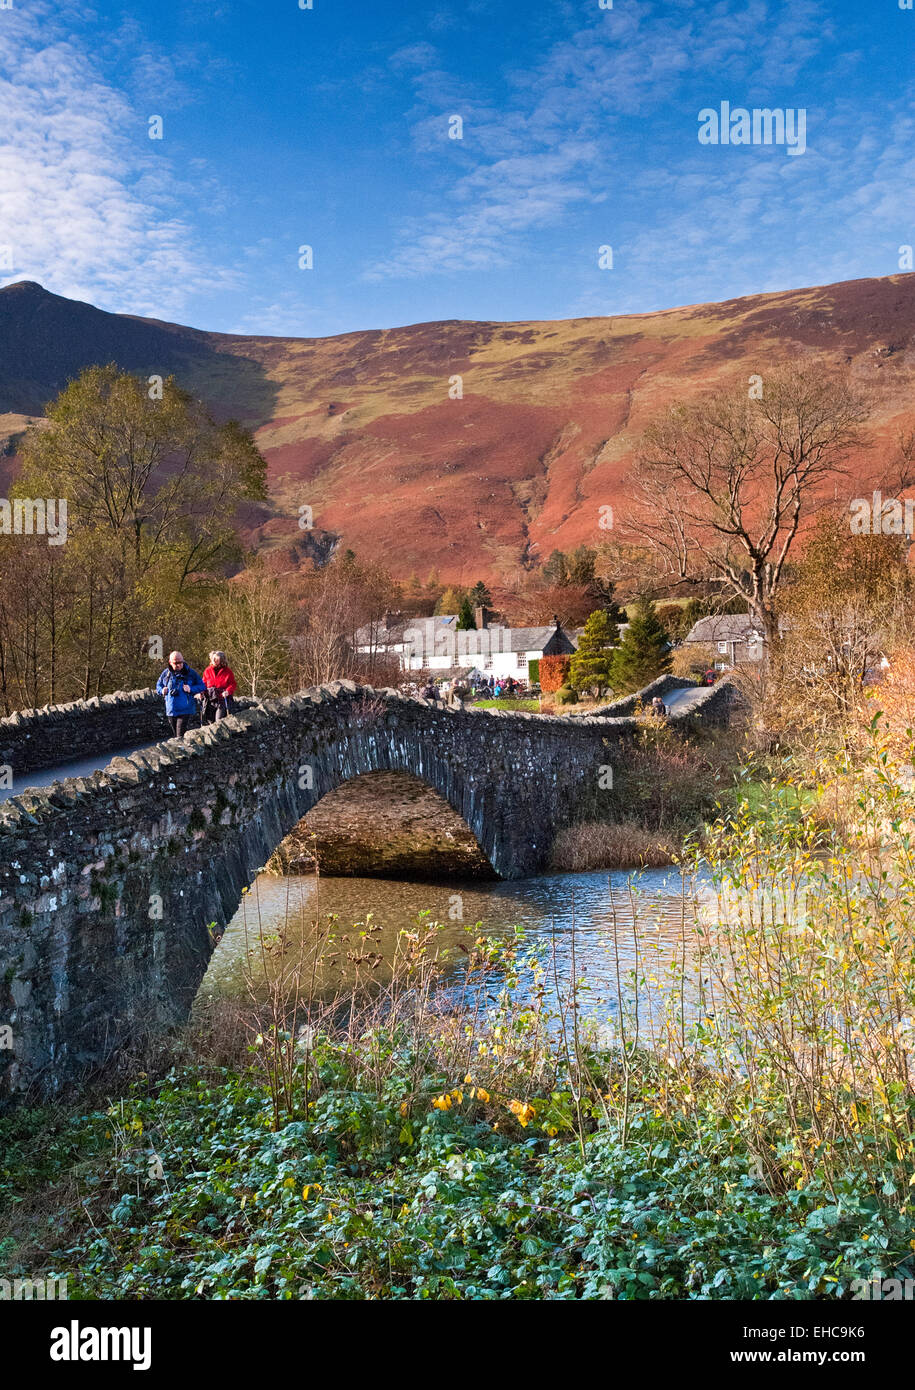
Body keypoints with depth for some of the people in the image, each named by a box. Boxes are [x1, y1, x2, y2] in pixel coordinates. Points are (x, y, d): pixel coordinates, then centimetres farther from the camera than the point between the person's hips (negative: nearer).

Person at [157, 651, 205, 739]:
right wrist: (162, 690, -2)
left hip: (185, 711, -4)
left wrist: (191, 689, -17)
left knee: (181, 735, -15)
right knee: (176, 735, 16)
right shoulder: (166, 673, 5)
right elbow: (158, 685, 21)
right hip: (171, 710, 4)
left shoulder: (190, 672, -4)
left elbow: (202, 686, 1)